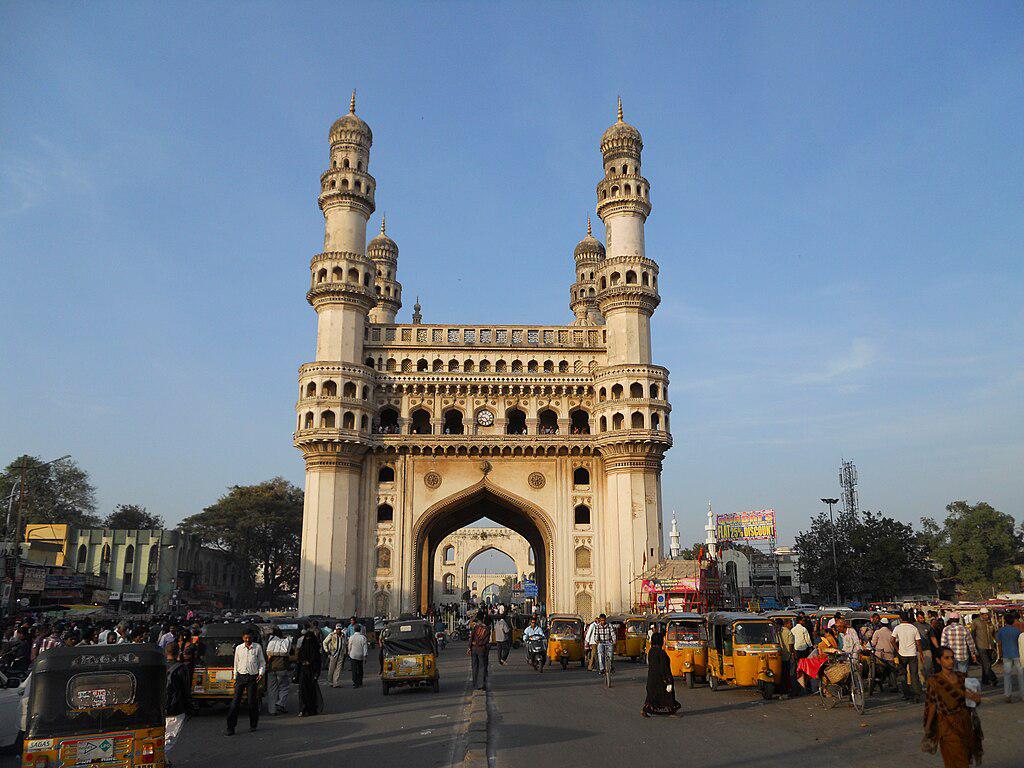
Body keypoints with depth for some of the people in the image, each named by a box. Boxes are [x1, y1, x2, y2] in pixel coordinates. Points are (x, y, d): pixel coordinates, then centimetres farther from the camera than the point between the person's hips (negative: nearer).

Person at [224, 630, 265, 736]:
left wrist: (261, 673, -5)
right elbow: (236, 664, 14)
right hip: (241, 676, 1)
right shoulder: (238, 648, 9)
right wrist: (235, 678, 10)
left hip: (253, 677, -1)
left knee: (252, 702, 1)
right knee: (235, 702, -5)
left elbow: (262, 662, 8)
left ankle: (253, 725, 18)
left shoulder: (257, 647, 4)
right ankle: (231, 727, -2)